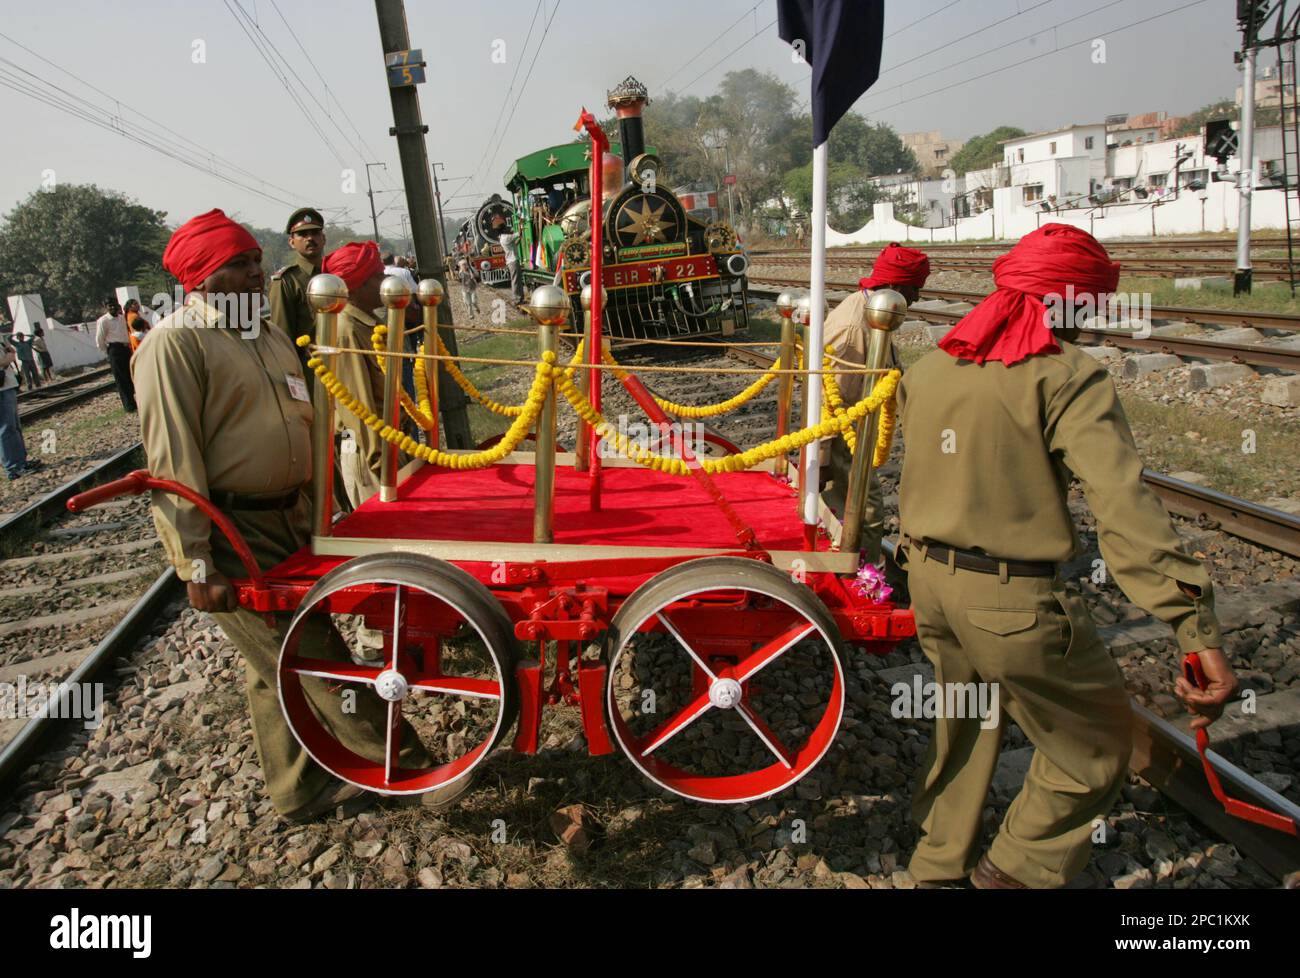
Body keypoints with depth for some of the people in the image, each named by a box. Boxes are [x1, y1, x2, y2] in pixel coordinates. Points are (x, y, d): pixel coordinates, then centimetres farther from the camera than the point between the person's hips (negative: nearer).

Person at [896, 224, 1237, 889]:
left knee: (963, 722, 29)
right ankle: (1018, 870, 24)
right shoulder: (1067, 376, -14)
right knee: (1096, 743, 16)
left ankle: (939, 862, 44)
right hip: (1013, 598, -7)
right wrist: (1198, 632, -27)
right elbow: (1124, 504, -24)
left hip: (928, 578, 8)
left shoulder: (928, 368, 7)